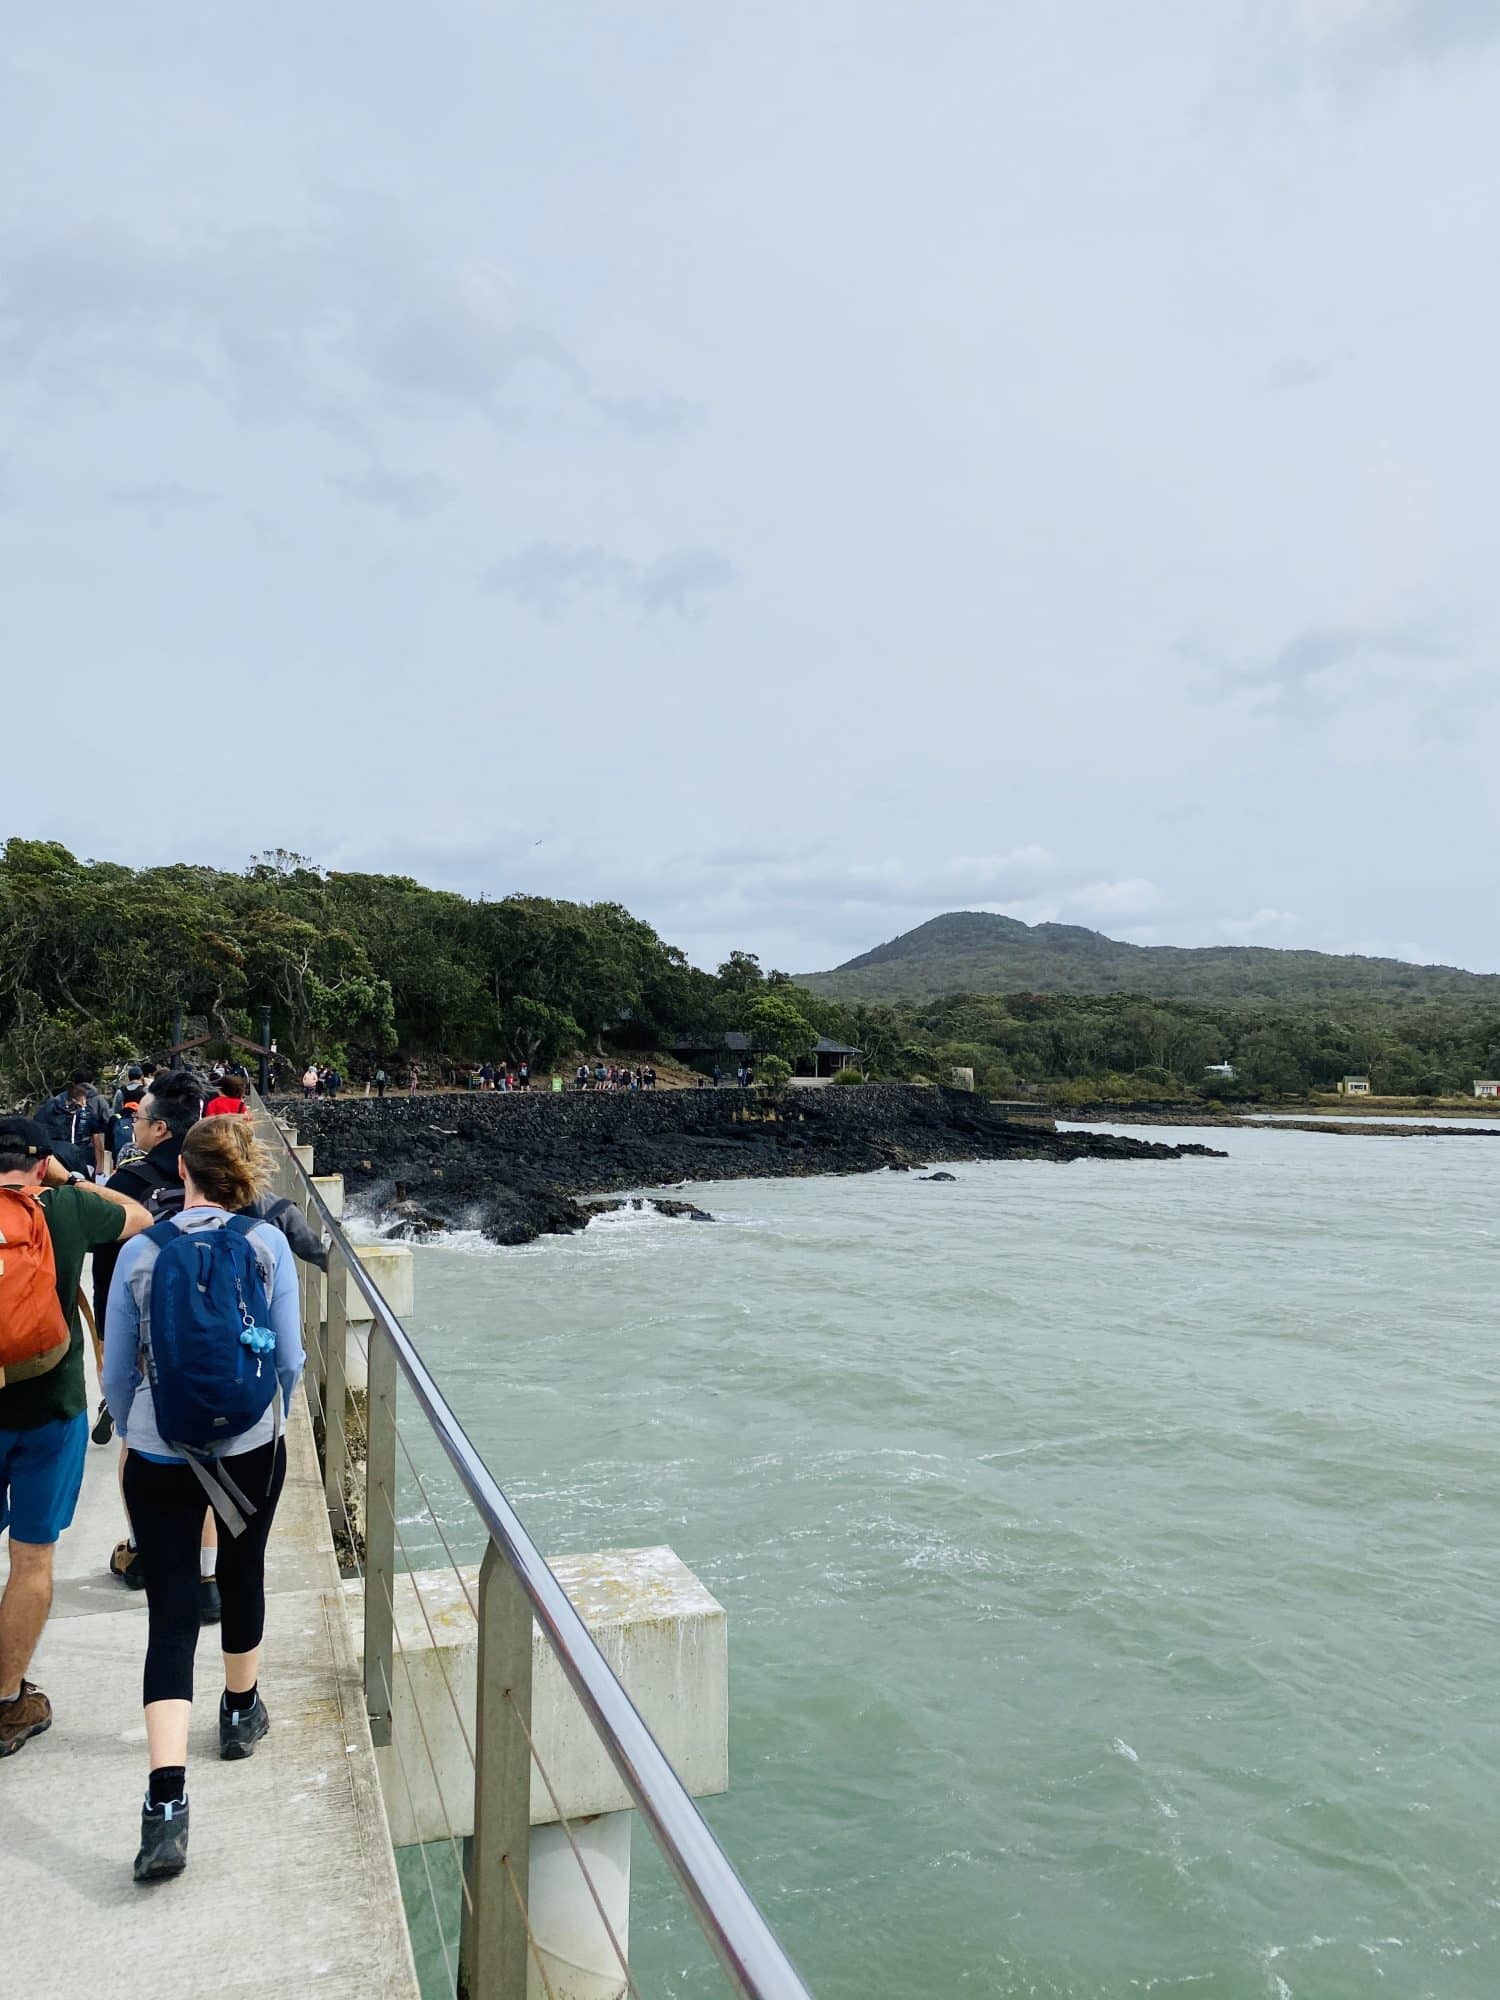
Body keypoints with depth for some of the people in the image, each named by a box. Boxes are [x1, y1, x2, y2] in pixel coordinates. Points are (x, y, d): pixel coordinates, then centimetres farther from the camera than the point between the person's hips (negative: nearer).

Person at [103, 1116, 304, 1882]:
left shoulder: (141, 1252, -9)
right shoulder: (266, 1244, -10)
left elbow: (117, 1372, 0)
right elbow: (290, 1358, -6)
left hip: (160, 1459, -1)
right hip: (251, 1448, 1)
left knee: (171, 1616, 4)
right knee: (242, 1574, 24)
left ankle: (166, 1806, -5)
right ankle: (241, 1713, 45)